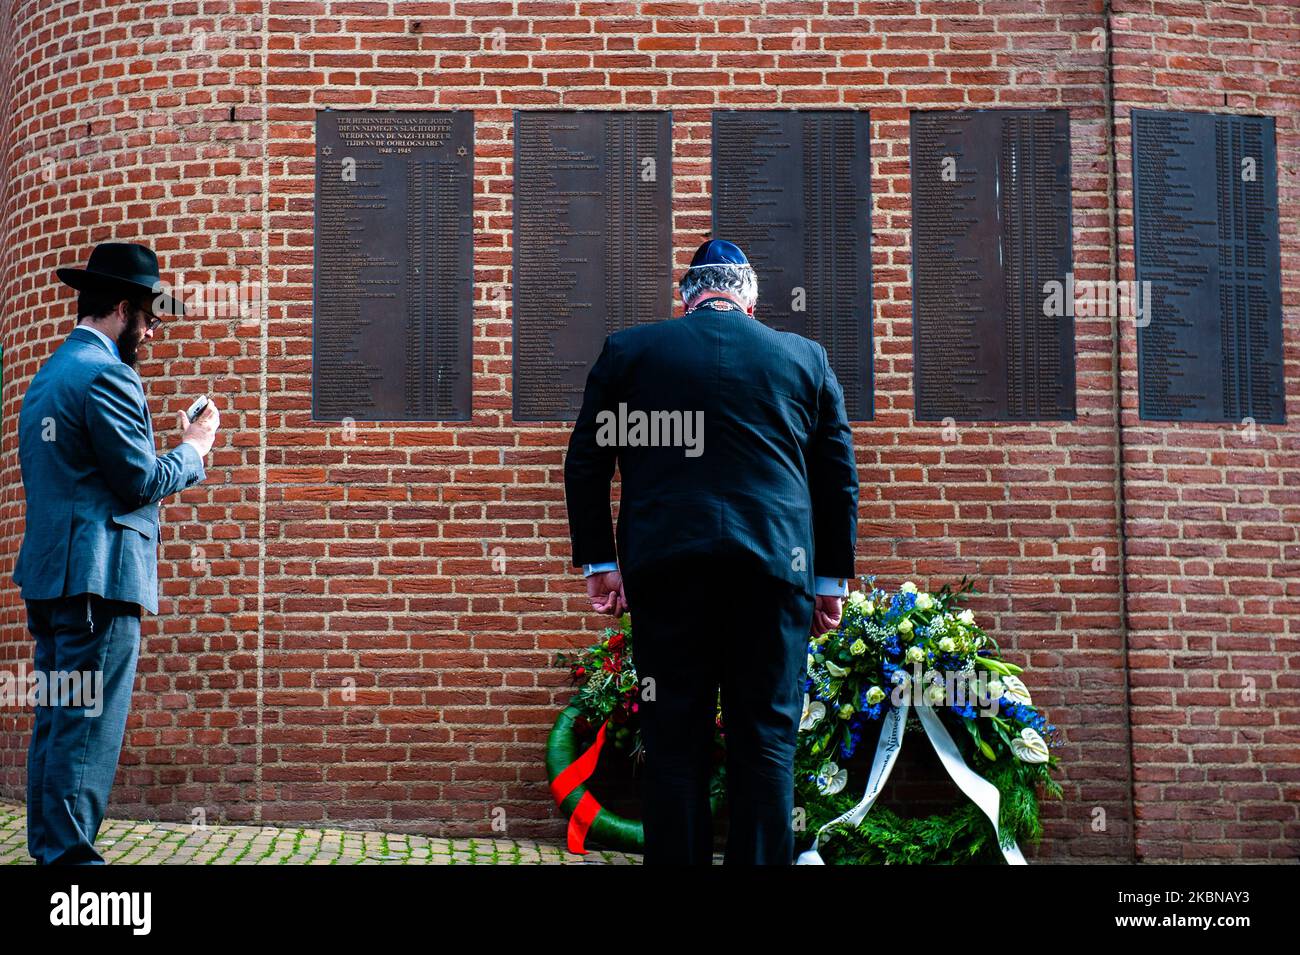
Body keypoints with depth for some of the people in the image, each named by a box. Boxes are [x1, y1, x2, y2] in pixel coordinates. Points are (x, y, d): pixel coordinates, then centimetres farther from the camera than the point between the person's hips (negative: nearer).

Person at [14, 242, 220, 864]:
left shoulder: (48, 375, 19)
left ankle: (46, 849, 17)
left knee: (55, 720, 12)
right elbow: (144, 480, -13)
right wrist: (195, 447, 2)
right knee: (89, 725, -8)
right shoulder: (106, 374, -12)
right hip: (99, 577, -10)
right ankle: (69, 854, -7)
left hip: (48, 576, 10)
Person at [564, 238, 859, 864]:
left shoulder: (627, 351, 9)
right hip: (775, 566, 1)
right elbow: (839, 476, 12)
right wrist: (831, 578, 17)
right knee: (765, 744, 3)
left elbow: (585, 463, 8)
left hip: (666, 567, 0)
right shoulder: (804, 357, 11)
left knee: (676, 745, 2)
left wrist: (598, 561, 14)